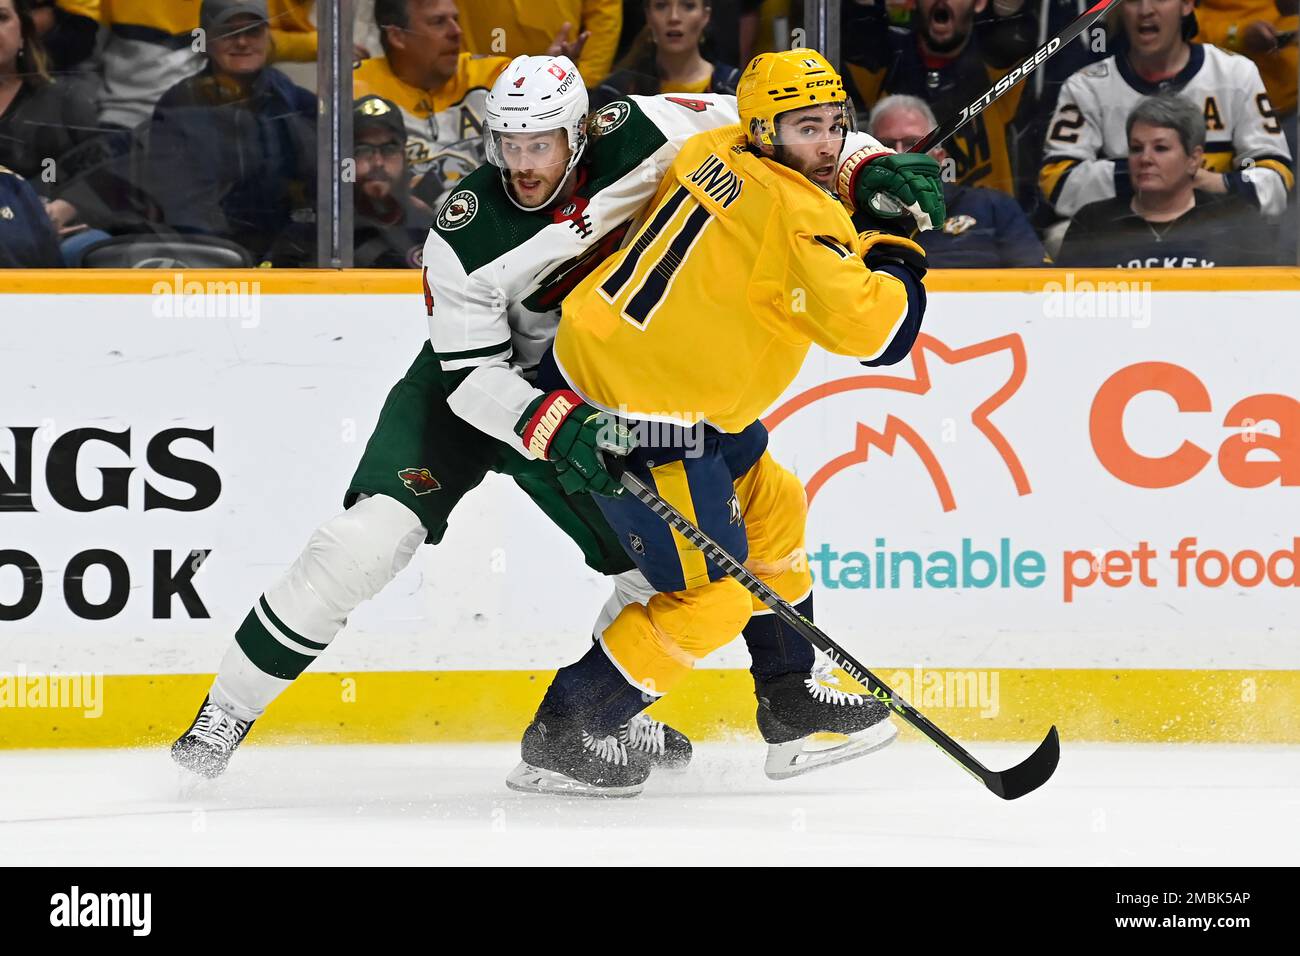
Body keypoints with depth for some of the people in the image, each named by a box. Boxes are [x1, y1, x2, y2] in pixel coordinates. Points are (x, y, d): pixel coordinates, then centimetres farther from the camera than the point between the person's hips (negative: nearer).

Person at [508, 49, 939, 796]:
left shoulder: (720, 154, 4)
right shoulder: (795, 214, -20)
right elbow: (878, 330, -21)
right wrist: (900, 246, -5)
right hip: (639, 422, -10)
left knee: (772, 505, 25)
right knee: (714, 594, 1)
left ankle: (789, 703, 36)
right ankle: (561, 737, 7)